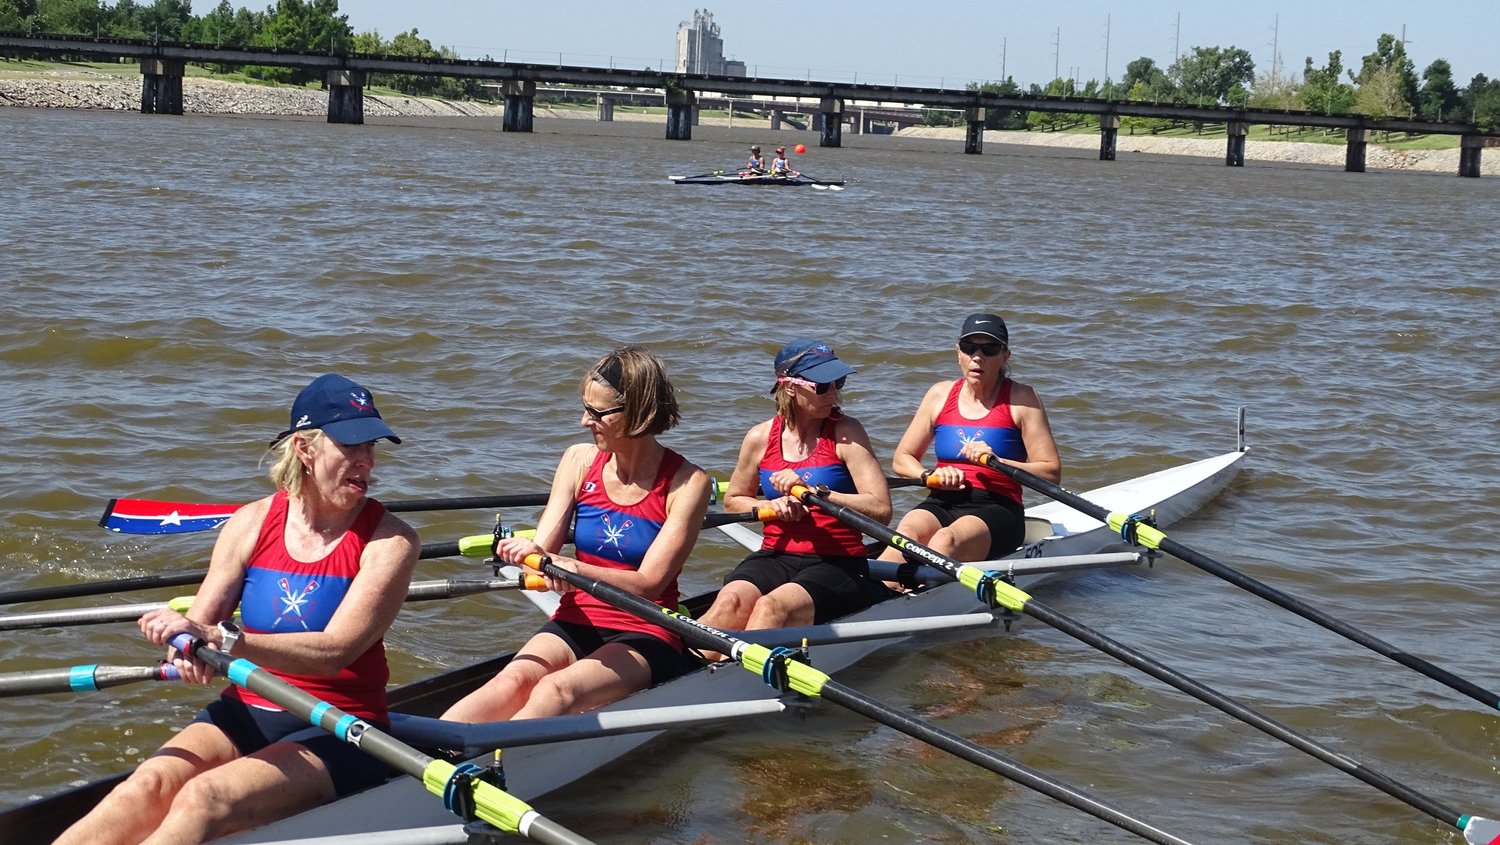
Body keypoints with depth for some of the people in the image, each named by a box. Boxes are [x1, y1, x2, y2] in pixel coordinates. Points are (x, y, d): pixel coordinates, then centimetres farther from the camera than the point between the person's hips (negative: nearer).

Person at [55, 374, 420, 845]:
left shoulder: (390, 540, -7)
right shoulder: (253, 523, 5)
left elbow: (333, 652, -20)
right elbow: (197, 623, 4)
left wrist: (217, 638, -30)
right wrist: (186, 651, -22)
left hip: (338, 732, -4)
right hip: (247, 713, 4)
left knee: (204, 800, -31)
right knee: (150, 785, -26)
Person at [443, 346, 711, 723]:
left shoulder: (687, 482, -7)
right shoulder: (580, 461, 6)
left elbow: (648, 583, -15)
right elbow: (544, 549, 1)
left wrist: (576, 569, -33)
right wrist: (529, 552, -25)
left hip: (645, 639, -3)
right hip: (574, 625, 3)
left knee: (556, 692, -34)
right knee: (513, 681, -30)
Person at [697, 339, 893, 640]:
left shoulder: (845, 432, -3)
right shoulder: (761, 437, 7)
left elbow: (881, 509, -13)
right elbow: (733, 500, 23)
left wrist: (813, 492, -19)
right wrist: (770, 506, 1)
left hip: (838, 563, -3)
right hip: (775, 556, 3)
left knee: (773, 607, -34)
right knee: (732, 600, -31)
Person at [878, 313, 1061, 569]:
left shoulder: (1021, 399, 4)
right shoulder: (941, 394, 14)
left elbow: (1052, 473, -2)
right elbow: (901, 459, 18)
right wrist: (930, 476, -4)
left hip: (997, 508, -3)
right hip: (942, 504, 3)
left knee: (946, 539, -37)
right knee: (908, 531, -34)